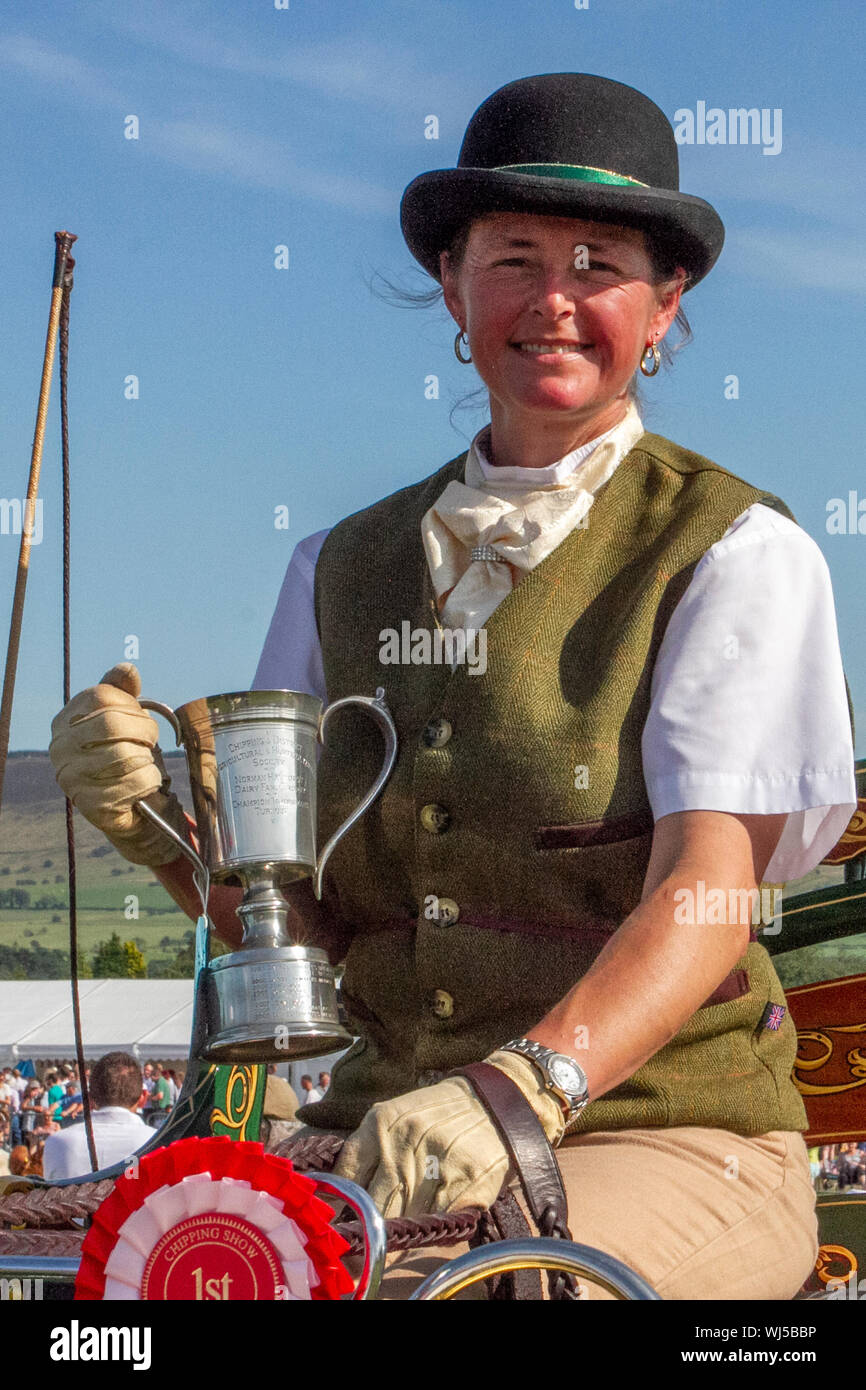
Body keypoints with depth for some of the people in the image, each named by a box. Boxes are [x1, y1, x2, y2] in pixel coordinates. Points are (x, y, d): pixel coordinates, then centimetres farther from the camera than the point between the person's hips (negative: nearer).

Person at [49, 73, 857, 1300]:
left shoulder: (737, 553, -3)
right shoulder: (344, 570, 13)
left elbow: (706, 900, -15)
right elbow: (288, 921, 9)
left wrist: (520, 1089, -31)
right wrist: (158, 820, -12)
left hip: (668, 1142, -4)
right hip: (387, 1139, 4)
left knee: (408, 1289, -32)